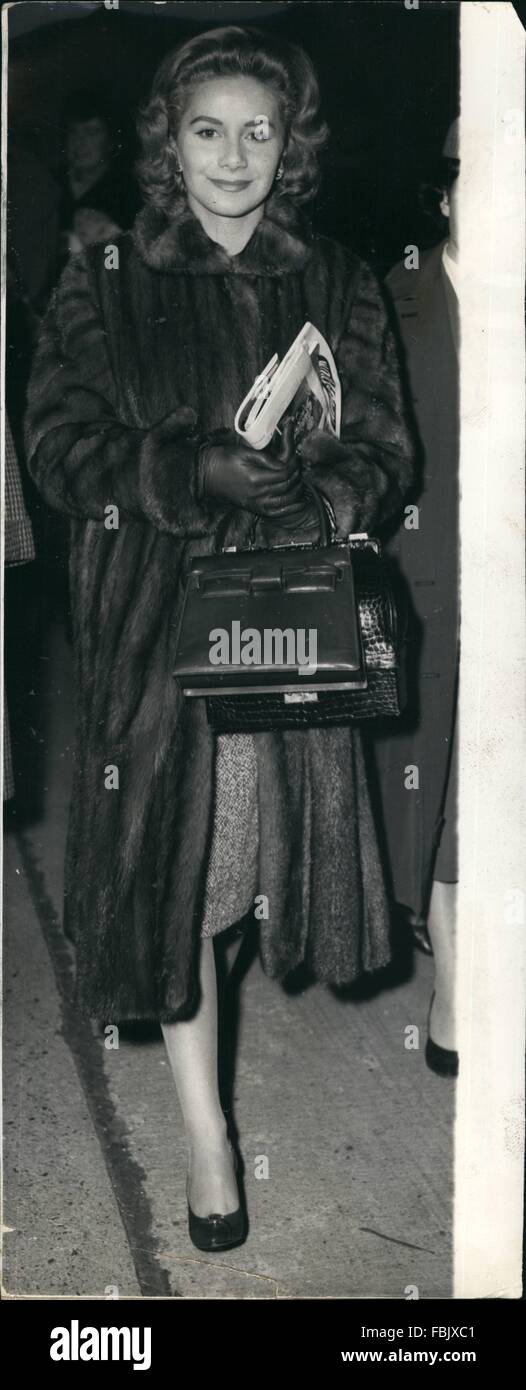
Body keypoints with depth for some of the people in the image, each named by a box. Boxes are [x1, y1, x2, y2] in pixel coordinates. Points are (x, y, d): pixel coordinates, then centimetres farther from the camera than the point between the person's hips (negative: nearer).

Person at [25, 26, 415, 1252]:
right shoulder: (107, 287, 4)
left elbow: (386, 448, 5)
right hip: (156, 622, -1)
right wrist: (197, 470, -19)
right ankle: (205, 1130, 12)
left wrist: (329, 493, -17)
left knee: (281, 825, 12)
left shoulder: (339, 288, 8)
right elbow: (61, 442, -3)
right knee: (170, 865, -1)